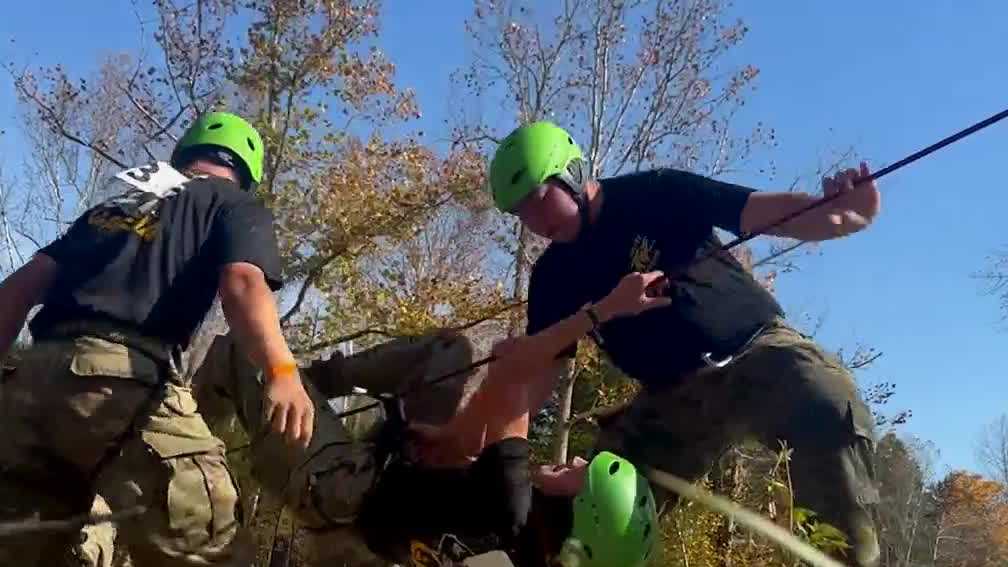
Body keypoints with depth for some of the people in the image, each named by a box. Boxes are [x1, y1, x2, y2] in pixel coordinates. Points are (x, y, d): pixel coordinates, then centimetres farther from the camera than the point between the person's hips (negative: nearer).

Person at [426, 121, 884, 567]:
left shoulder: (657, 194, -11)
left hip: (757, 351, -4)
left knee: (831, 412, -34)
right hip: (674, 397, 5)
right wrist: (467, 437, -11)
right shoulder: (554, 276, 2)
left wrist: (842, 213, -39)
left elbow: (769, 214, -18)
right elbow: (537, 372, 1)